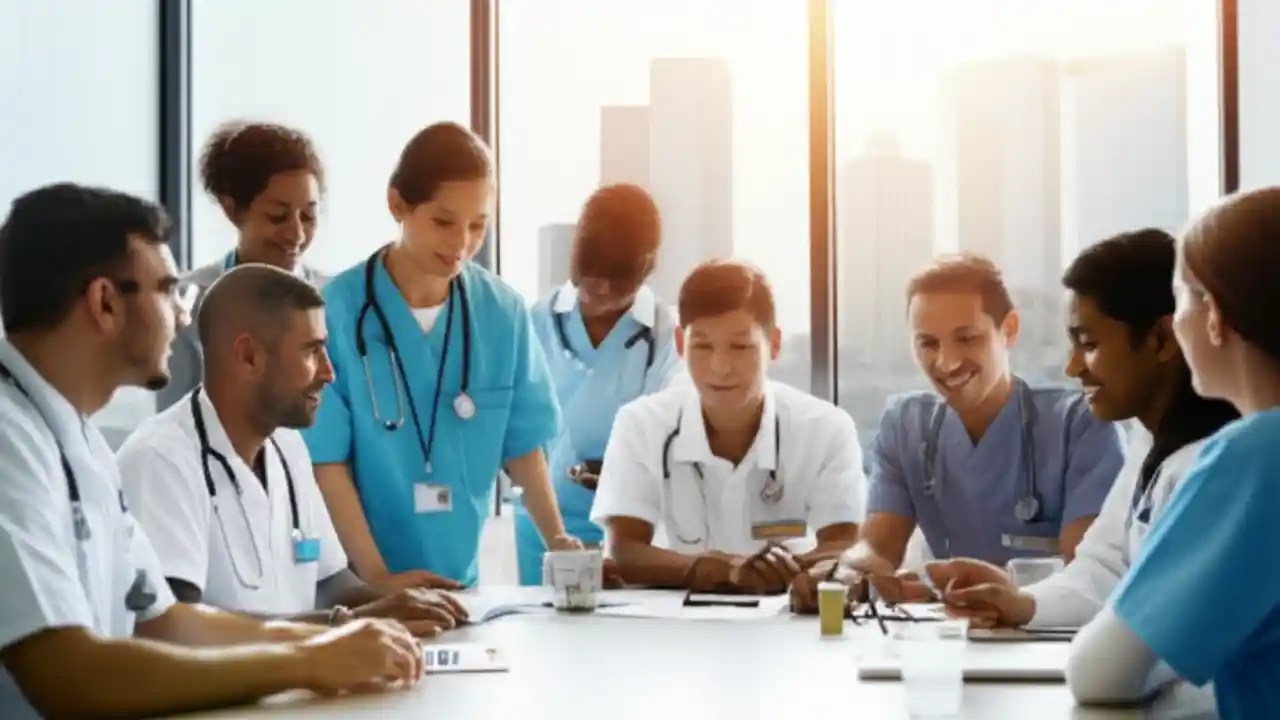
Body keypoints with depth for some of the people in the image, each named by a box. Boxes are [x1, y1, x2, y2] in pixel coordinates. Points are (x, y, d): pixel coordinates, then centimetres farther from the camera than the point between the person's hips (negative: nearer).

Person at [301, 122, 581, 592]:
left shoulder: (504, 312, -2)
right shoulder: (337, 310, -12)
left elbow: (522, 442, 5)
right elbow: (325, 459, -11)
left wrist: (557, 540, -6)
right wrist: (376, 574, -17)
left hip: (458, 579, 3)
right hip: (355, 583, -3)